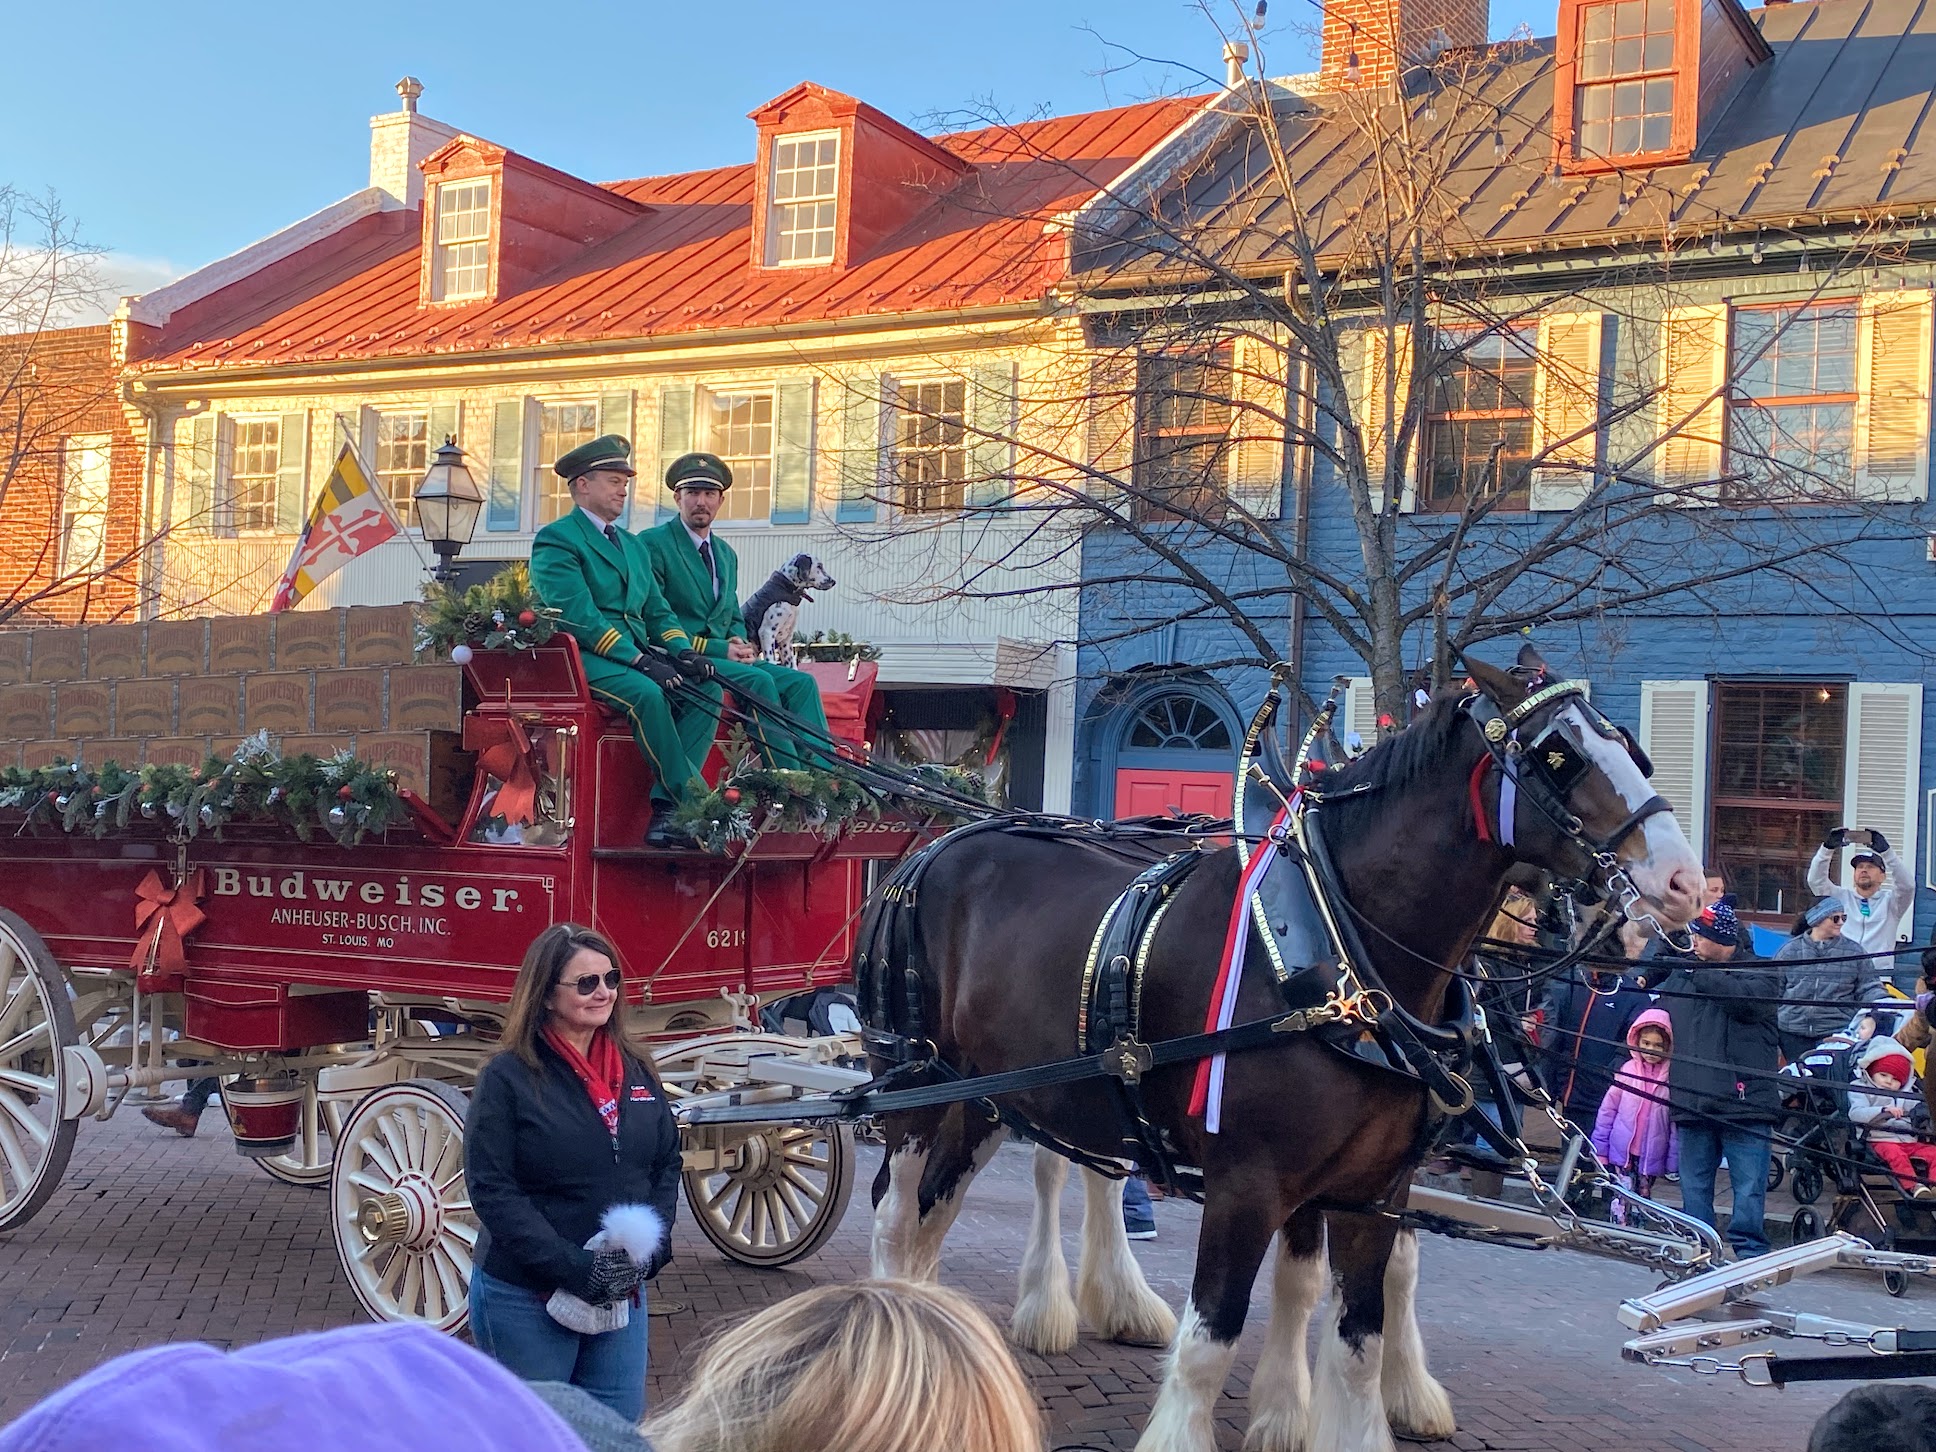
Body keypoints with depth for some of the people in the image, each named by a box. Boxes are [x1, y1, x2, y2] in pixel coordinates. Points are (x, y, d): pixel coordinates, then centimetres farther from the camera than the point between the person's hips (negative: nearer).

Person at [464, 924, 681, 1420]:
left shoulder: (635, 1072, 6)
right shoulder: (508, 1077, -11)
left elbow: (667, 1163, 10)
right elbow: (492, 1190, -16)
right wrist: (573, 1269, -22)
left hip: (621, 1296, 5)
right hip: (526, 1302, -5)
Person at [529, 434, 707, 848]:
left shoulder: (632, 545, 25)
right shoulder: (556, 540, -2)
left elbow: (657, 611, 20)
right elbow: (578, 616, -15)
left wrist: (685, 653, -2)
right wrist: (640, 661, -23)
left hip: (637, 655, 8)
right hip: (581, 658, -8)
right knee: (646, 694, -35)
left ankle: (665, 810, -22)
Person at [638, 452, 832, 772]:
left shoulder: (726, 554, 20)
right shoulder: (653, 544, -5)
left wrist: (739, 644, -1)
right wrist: (718, 648, -15)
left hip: (722, 656, 8)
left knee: (801, 682, -12)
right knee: (759, 681, -29)